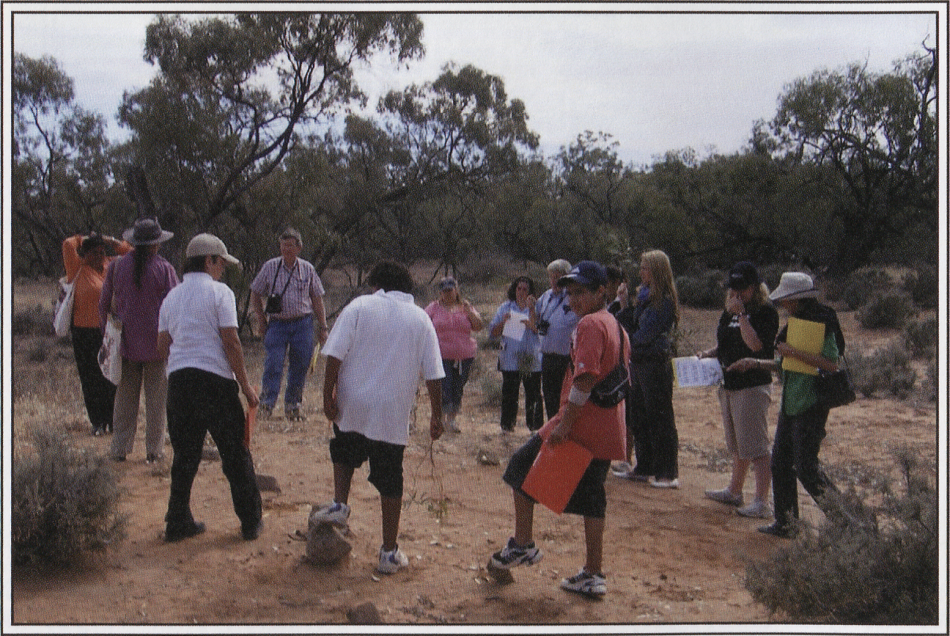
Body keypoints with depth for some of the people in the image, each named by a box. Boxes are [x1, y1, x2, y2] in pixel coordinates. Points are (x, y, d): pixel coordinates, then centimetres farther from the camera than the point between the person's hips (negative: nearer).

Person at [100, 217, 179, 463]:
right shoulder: (164, 269, -8)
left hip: (126, 343, 3)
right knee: (156, 398, 5)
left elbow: (104, 305, 9)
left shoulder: (116, 266, 3)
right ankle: (154, 450, 10)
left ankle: (120, 449, 13)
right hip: (156, 343, -3)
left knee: (125, 397, 10)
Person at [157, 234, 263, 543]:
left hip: (178, 379, 6)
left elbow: (163, 348, 14)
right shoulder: (219, 292, -5)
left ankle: (177, 523, 18)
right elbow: (231, 342, -10)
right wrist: (245, 384, -5)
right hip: (215, 380, -6)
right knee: (235, 455, 4)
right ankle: (251, 522, 12)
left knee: (185, 456, 14)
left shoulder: (172, 297, 14)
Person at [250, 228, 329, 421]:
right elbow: (255, 295, 11)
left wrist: (323, 327, 6)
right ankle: (266, 405, -5)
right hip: (277, 324, -1)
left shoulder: (307, 269, 7)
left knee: (300, 367, 3)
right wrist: (261, 320, 3)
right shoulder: (270, 267, 4)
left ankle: (293, 407, 15)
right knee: (273, 365, -11)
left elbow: (317, 298, 10)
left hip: (303, 324, 1)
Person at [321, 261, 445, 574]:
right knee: (390, 481, 8)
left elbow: (335, 354, -10)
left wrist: (328, 395, -4)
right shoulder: (421, 318, 4)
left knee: (344, 452, 30)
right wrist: (436, 415, 9)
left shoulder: (359, 306, -1)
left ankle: (339, 504, 17)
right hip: (394, 414, 1)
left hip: (352, 407, 0)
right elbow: (433, 374, 2)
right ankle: (390, 553, 13)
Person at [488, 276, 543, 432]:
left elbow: (538, 330, -7)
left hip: (532, 360, -1)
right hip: (510, 359, 1)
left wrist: (531, 311, -16)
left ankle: (535, 425, 9)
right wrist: (503, 322, -8)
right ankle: (507, 424, 14)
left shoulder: (536, 307, 6)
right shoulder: (505, 308, 11)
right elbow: (493, 332, 9)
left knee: (533, 393, 0)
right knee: (509, 393, 3)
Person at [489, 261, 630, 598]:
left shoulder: (590, 324, -14)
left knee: (522, 466, 7)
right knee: (591, 499, 14)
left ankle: (523, 544, 13)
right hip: (606, 433, 9)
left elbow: (584, 380, -23)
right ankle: (593, 574, 18)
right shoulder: (618, 328, 14)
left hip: (578, 425, -9)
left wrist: (563, 424, -21)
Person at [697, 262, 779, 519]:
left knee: (756, 446, -6)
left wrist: (741, 314, -22)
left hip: (753, 386, -8)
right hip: (729, 384, 8)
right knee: (737, 445, 19)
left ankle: (762, 502, -1)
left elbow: (755, 344, -24)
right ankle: (734, 491, 32)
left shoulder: (766, 311, -11)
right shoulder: (729, 311, 13)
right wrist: (708, 353, 2)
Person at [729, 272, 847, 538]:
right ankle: (785, 524, 20)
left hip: (811, 406, -9)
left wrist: (795, 352, -23)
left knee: (806, 467, -8)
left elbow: (832, 364, -24)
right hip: (790, 404, 9)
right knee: (780, 463, 10)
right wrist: (754, 363, 16)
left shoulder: (822, 325, -13)